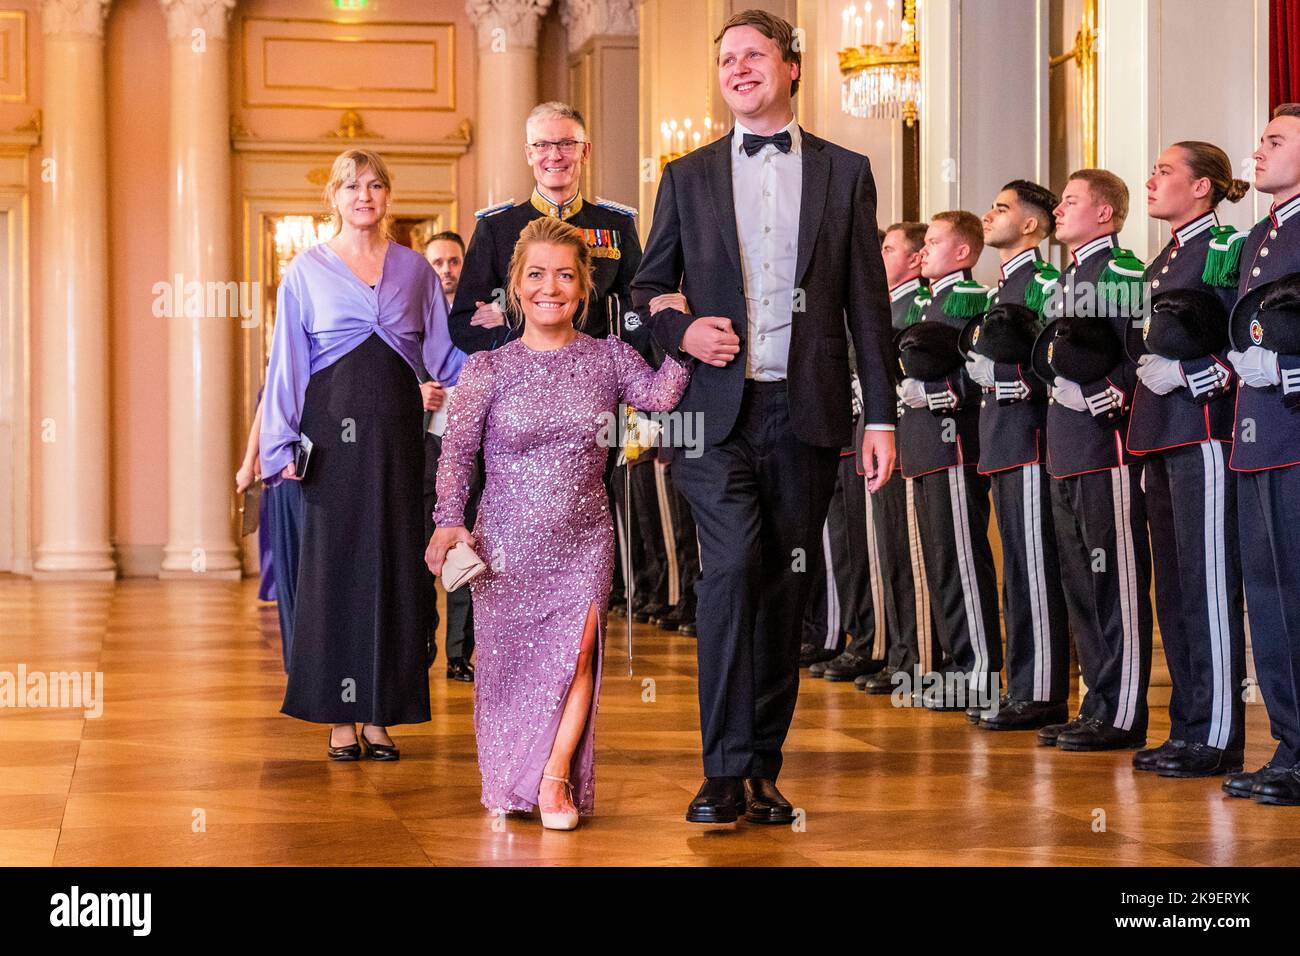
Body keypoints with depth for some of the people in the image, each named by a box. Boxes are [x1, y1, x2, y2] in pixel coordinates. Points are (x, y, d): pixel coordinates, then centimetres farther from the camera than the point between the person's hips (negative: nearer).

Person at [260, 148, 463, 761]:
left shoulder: (415, 269, 11)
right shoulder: (307, 269, 6)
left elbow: (444, 351, 16)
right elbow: (287, 364, 3)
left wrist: (441, 390, -3)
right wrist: (283, 447, -3)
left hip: (396, 430, 2)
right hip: (333, 429, -2)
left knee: (392, 564, 1)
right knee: (334, 563, -2)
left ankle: (380, 713, 8)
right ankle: (339, 717, 4)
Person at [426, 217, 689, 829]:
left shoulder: (608, 357, 3)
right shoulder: (488, 369, -1)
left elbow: (659, 395, -13)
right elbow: (457, 451, -4)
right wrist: (449, 521, -16)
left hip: (583, 543, 0)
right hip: (506, 543, 0)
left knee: (578, 650, -15)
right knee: (510, 662, 6)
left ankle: (557, 777, -1)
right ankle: (508, 785, 26)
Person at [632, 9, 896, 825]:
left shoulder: (845, 173, 10)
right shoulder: (689, 177, 11)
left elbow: (868, 304, 7)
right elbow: (647, 287, 15)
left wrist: (882, 415, 1)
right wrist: (681, 330, -7)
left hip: (807, 413, 1)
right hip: (717, 409, -1)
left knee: (786, 588, 5)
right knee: (733, 565, -17)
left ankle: (764, 769, 14)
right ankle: (725, 772, -13)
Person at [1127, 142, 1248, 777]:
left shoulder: (1223, 248, -7)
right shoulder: (1162, 263, 21)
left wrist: (1189, 375, -20)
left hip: (1204, 434, -9)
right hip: (1162, 440, 9)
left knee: (1208, 583, -8)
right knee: (1173, 588, 11)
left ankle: (1217, 736, -5)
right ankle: (1186, 727, 17)